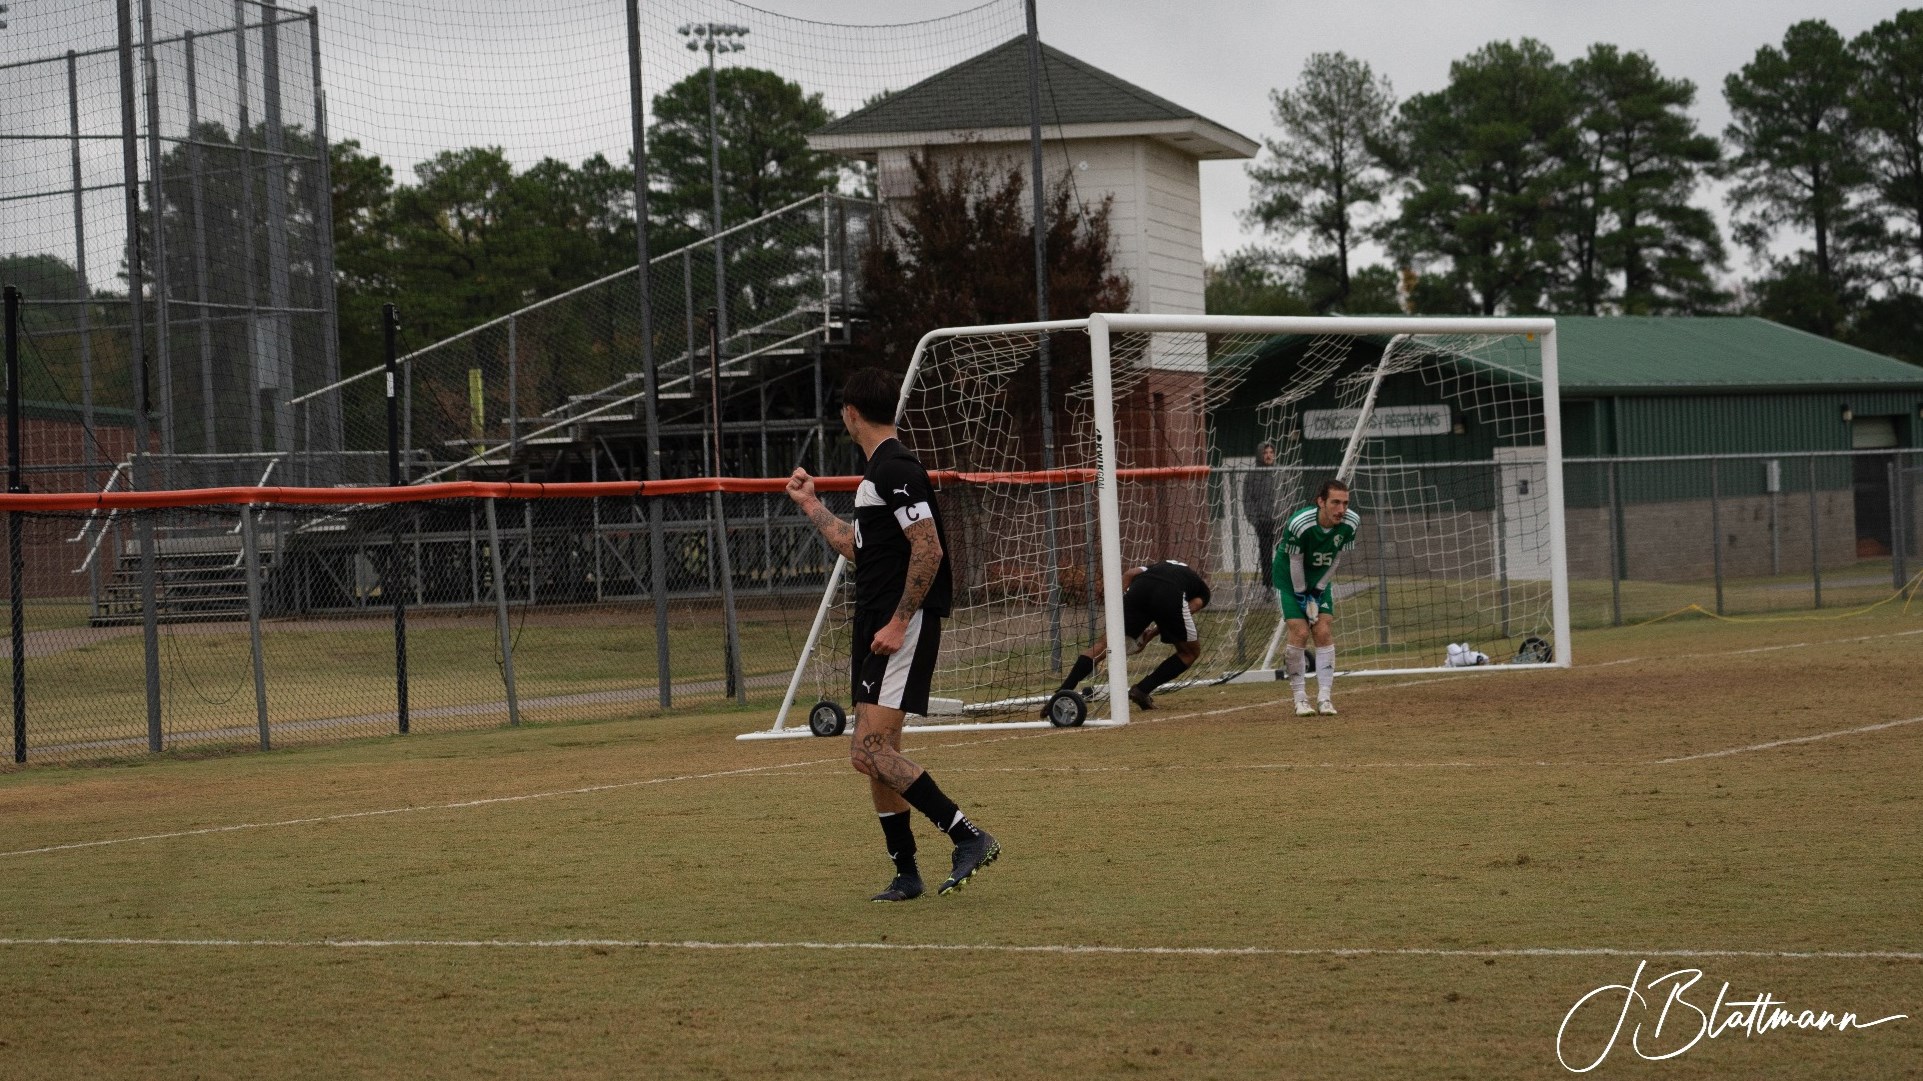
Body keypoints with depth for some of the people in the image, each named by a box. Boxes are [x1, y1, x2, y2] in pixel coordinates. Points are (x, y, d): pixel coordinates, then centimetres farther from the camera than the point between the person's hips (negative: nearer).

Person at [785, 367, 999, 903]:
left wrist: (898, 623, -22)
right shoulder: (879, 470, 18)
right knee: (879, 756, 10)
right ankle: (906, 873, 17)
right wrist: (811, 505, 37)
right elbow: (857, 547, 29)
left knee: (870, 752, -17)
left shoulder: (895, 468, -13)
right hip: (877, 623, 10)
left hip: (902, 628, -10)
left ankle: (970, 837, -15)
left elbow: (929, 549, -21)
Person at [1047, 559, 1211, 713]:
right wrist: (1153, 634, 11)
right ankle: (1142, 690, 6)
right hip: (1171, 596, -2)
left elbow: (1130, 573, 22)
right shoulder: (1202, 590, 36)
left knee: (1105, 643, 4)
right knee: (1190, 652, 20)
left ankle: (1062, 693, -13)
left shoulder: (1159, 565, 43)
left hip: (1140, 588, 2)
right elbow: (1194, 606, 12)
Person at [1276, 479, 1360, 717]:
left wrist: (1319, 590, -5)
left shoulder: (1350, 523, -19)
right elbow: (1295, 562, -20)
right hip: (1291, 579, -4)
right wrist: (1301, 596, -14)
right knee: (1299, 632, -13)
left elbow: (1337, 557, -5)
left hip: (1320, 580, 4)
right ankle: (1300, 699, -4)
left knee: (1324, 632, -6)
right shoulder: (1299, 524, -33)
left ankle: (1324, 698, -2)